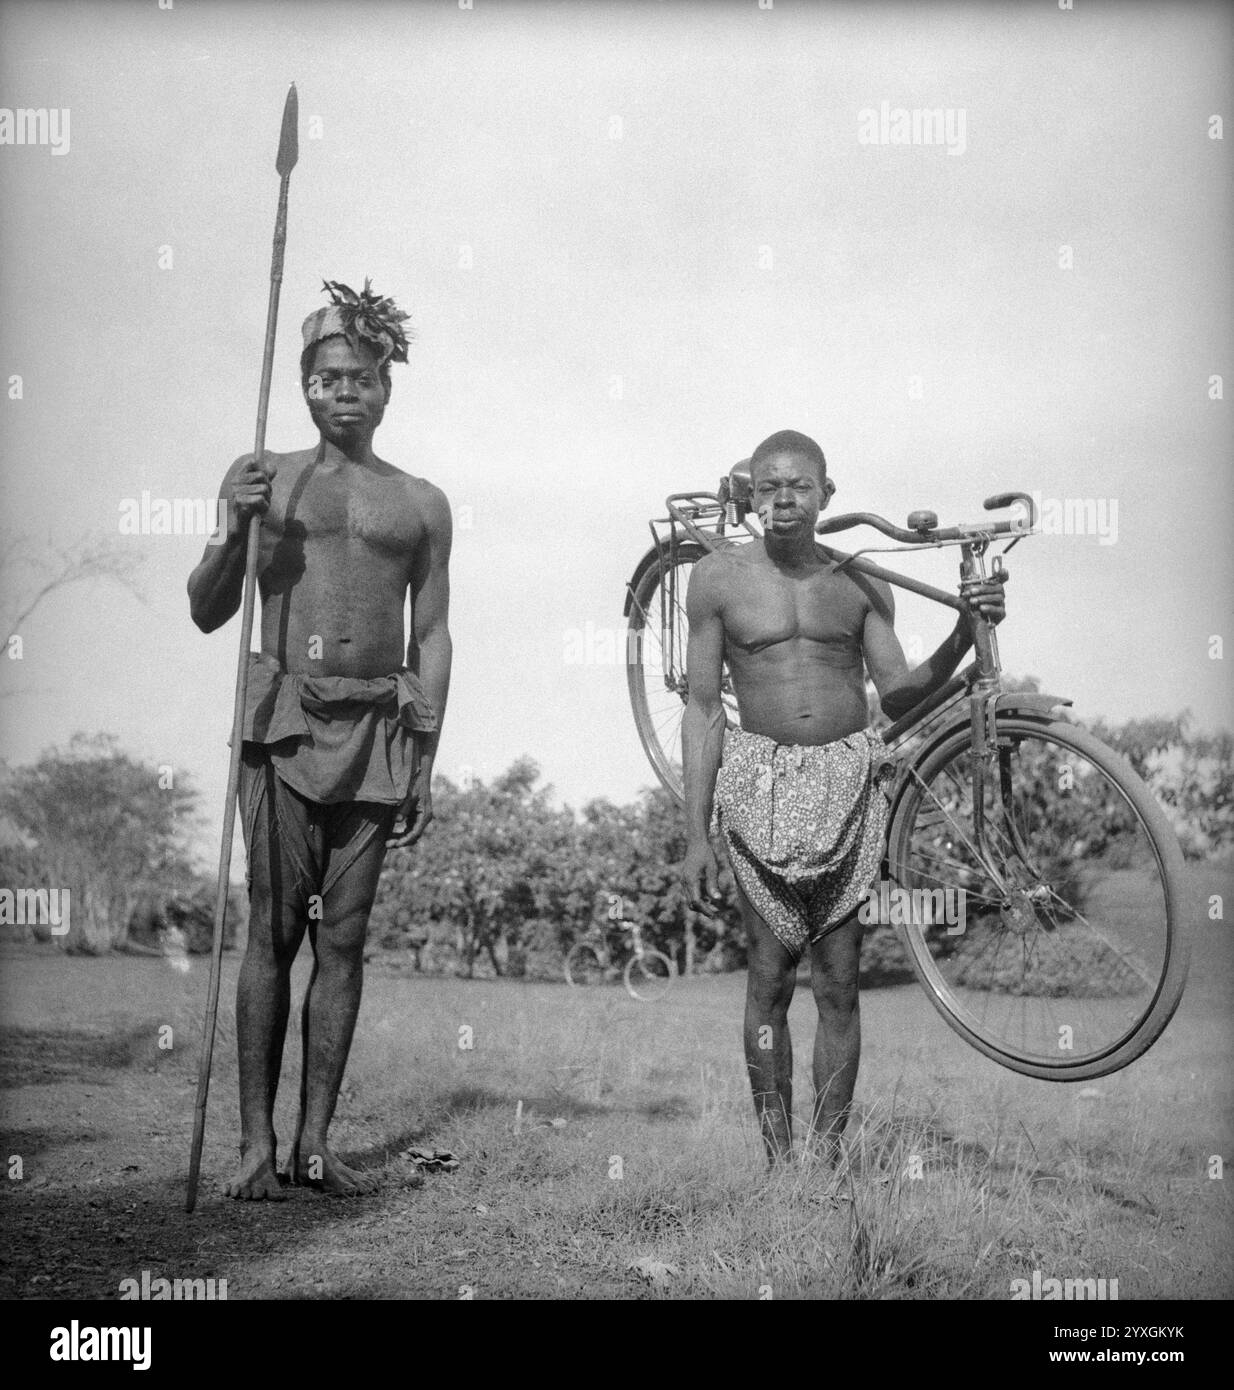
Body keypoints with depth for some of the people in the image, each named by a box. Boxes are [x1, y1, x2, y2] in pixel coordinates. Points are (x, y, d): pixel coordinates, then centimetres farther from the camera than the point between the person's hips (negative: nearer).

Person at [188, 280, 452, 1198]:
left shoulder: (421, 504, 12)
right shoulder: (265, 479, 8)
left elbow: (433, 639, 12)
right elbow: (207, 613, 9)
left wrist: (425, 762, 6)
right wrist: (237, 527, -8)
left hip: (376, 725, 2)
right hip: (285, 717, -1)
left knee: (344, 936, 2)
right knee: (273, 930, -5)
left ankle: (315, 1140, 8)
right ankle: (257, 1141, 0)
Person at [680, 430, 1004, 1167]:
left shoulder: (861, 583, 3)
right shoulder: (720, 577, -1)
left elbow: (897, 693, 0)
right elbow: (704, 709, 0)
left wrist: (965, 634, -17)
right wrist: (696, 834, -3)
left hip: (848, 780, 1)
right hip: (761, 780, -1)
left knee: (839, 982, 2)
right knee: (770, 976, 1)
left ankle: (827, 1155, 11)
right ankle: (778, 1157, 11)